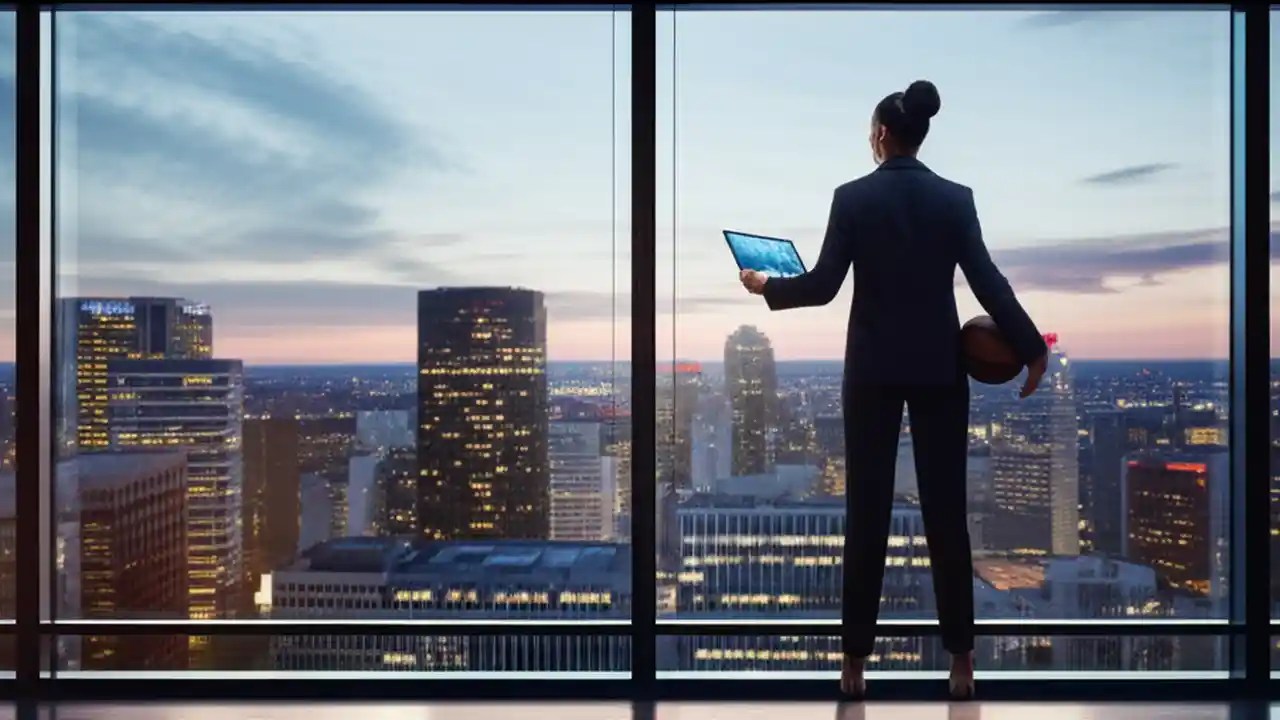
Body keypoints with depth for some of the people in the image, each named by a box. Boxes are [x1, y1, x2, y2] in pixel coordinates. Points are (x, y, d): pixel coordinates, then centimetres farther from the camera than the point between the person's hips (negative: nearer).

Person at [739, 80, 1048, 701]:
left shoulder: (852, 197, -6)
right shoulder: (956, 198, -1)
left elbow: (823, 286, -8)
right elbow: (987, 282, -5)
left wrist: (765, 286, 10)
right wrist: (1031, 348, 3)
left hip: (873, 368, -1)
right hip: (941, 368, 1)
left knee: (867, 512, 4)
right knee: (945, 510, 6)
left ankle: (856, 660, 8)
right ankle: (960, 660, 10)